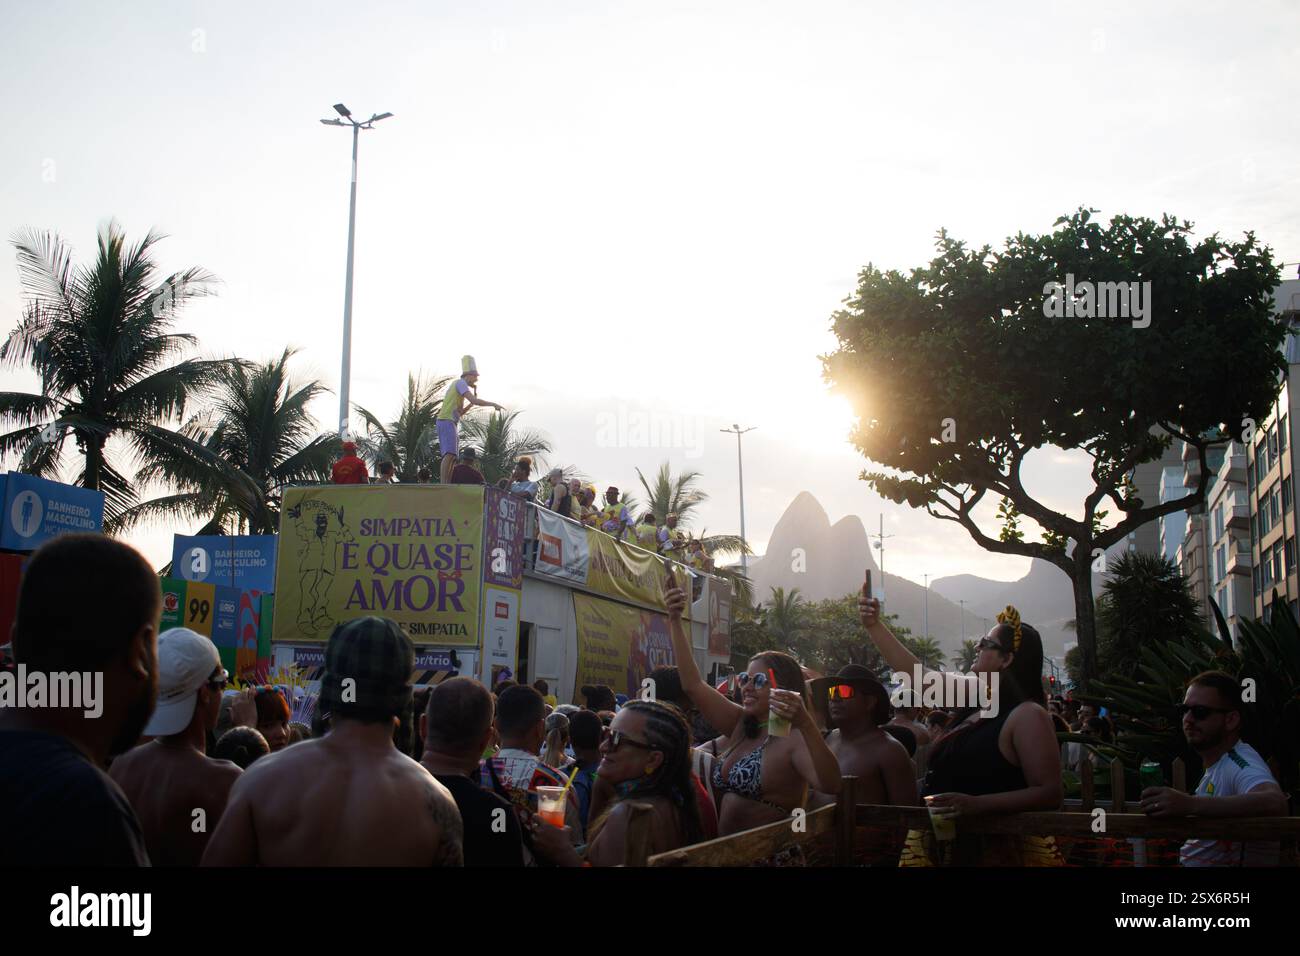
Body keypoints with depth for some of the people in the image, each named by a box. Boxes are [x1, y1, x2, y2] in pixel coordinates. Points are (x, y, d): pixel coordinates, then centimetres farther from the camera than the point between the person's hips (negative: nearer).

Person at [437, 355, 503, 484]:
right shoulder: (461, 383, -4)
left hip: (452, 425, 11)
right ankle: (444, 485, -34)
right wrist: (493, 404, -11)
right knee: (450, 454, -23)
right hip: (447, 422, -10)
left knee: (453, 458, 5)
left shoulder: (457, 386, 26)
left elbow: (460, 412, 29)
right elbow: (474, 400, -19)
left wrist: (474, 399, 22)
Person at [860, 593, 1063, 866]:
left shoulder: (1028, 716, -17)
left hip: (995, 849, -7)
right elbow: (912, 671, 13)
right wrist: (873, 625, 8)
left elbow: (1049, 794, -22)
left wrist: (975, 804, -30)